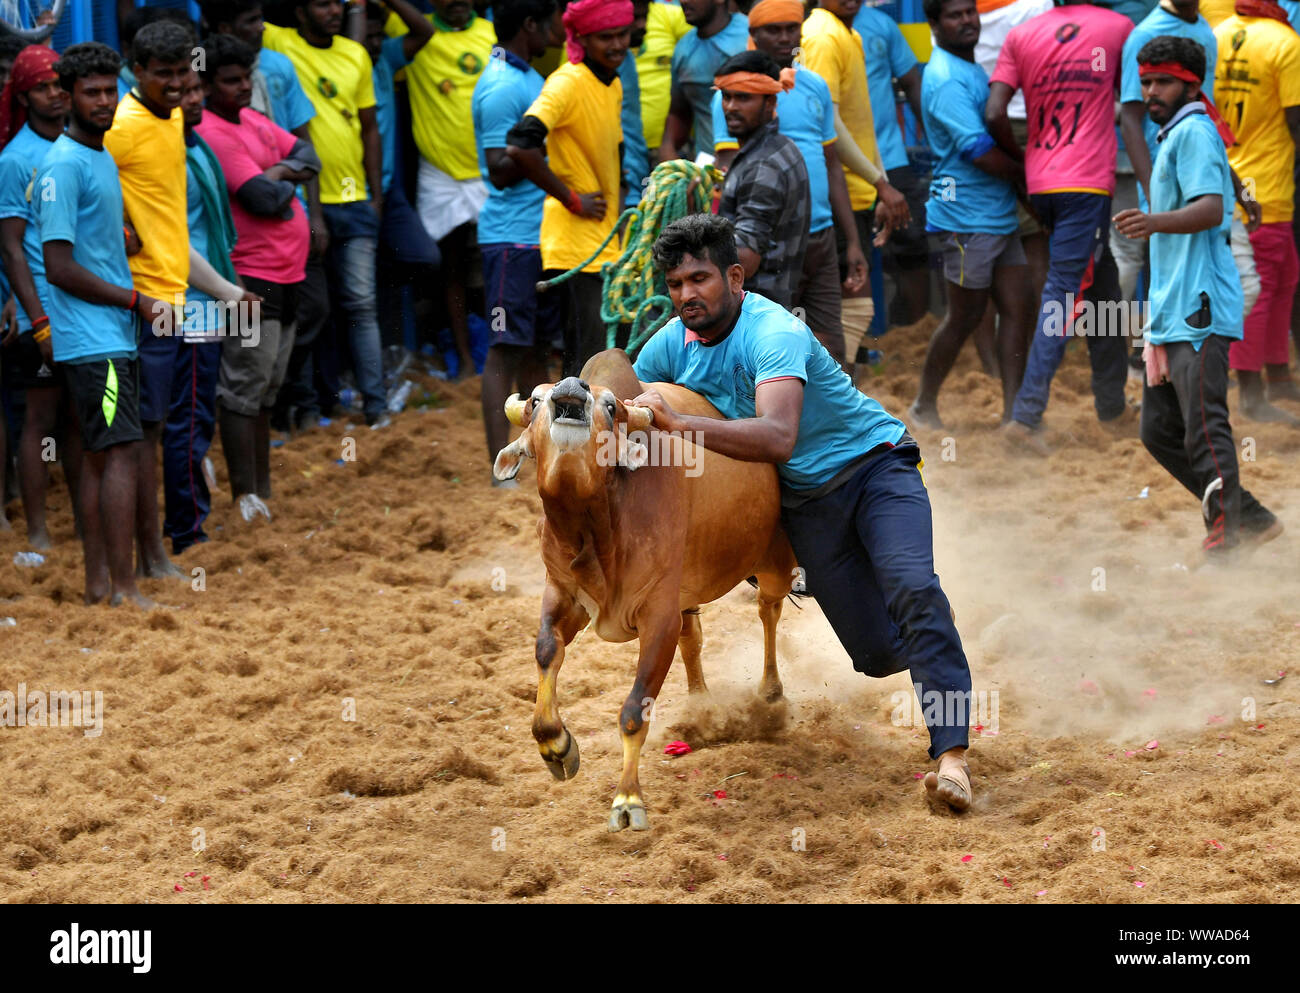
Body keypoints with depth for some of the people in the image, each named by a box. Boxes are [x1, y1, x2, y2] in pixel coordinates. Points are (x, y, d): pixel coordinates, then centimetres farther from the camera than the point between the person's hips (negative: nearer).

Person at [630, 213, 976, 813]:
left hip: (874, 464, -6)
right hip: (807, 502, 6)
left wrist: (679, 424, -50)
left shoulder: (775, 334, -28)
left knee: (911, 588, -31)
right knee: (879, 656, 2)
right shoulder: (671, 345, -6)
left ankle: (952, 756, -33)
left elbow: (778, 437, -44)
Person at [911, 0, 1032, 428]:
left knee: (1016, 310, 3)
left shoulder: (972, 72, 16)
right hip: (967, 216, -9)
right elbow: (981, 152, -21)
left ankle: (1012, 411, 4)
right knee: (965, 316, 1)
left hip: (1000, 215, 9)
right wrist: (1028, 175, -7)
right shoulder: (946, 80, -16)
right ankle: (924, 405, 17)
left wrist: (1022, 181, 11)